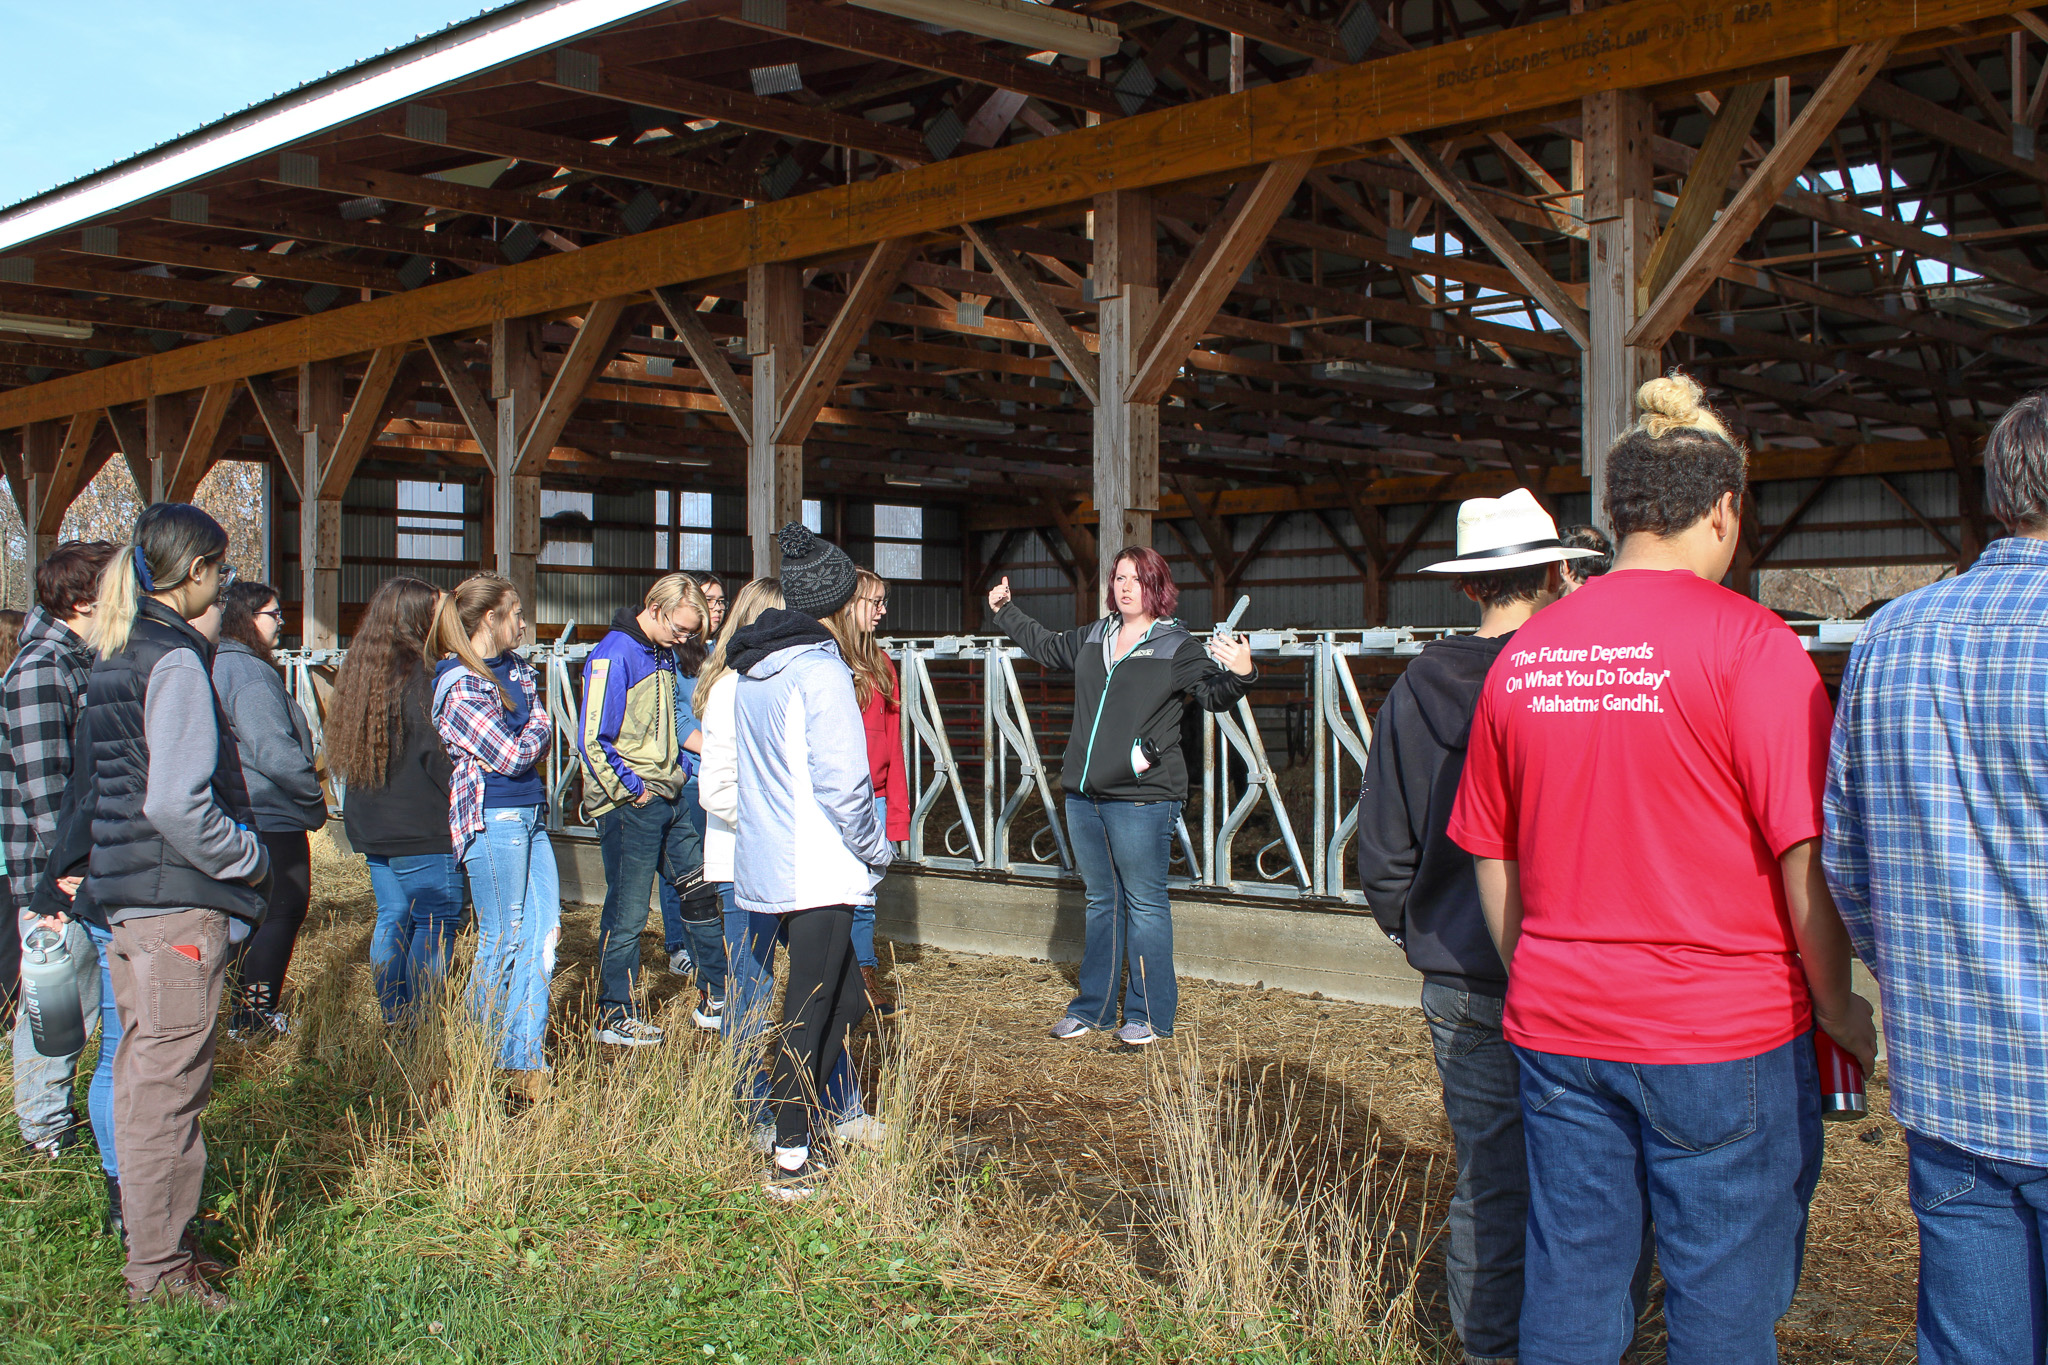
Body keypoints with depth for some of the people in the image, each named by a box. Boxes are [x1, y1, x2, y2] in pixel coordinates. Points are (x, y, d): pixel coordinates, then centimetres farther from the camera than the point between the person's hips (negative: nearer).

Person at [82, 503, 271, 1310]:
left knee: (142, 1076, 18)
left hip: (126, 896, 10)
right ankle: (159, 1272, 7)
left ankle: (148, 1236, 31)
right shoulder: (175, 659, -16)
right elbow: (176, 803, -22)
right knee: (168, 1086, -1)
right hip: (178, 899, -10)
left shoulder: (112, 653, 13)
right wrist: (250, 858, -9)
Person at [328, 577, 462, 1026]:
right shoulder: (412, 670, -14)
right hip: (420, 829, -8)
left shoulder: (359, 666, 11)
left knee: (392, 920, 14)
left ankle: (394, 1023, 19)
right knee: (437, 922, -2)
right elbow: (431, 749, -17)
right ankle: (417, 1028, -2)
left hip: (371, 825, 9)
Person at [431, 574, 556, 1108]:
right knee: (502, 940, 0)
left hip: (530, 815, 9)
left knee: (543, 931, 6)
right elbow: (511, 755, -15)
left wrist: (530, 739, -3)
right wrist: (538, 724, 2)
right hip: (493, 819, -9)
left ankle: (526, 1067, 11)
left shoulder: (514, 668, 14)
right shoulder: (458, 686, -14)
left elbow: (533, 738, 18)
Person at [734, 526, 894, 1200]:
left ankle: (804, 1122, 22)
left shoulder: (752, 669, 11)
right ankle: (790, 1159, 6)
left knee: (845, 997, 17)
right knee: (810, 1014, 0)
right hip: (819, 870, -8)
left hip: (768, 860, 8)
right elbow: (841, 782, -20)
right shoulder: (820, 669, -16)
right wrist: (874, 848, -5)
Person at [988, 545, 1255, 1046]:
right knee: (1100, 901, 16)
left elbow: (1214, 694, -12)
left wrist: (1240, 675, -33)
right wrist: (1005, 611, 39)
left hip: (1141, 799, -6)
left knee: (1145, 905, -1)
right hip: (1084, 795, 6)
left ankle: (1149, 1015, 8)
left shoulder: (1175, 647, -4)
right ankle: (1094, 1006, 25)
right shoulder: (1091, 639, 13)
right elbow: (1046, 646, 32)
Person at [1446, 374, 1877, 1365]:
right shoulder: (1747, 642, -11)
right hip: (1723, 1033, -5)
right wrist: (1836, 1004, 1)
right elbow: (1807, 854, -13)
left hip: (1558, 1027, 5)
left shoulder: (1524, 652, 4)